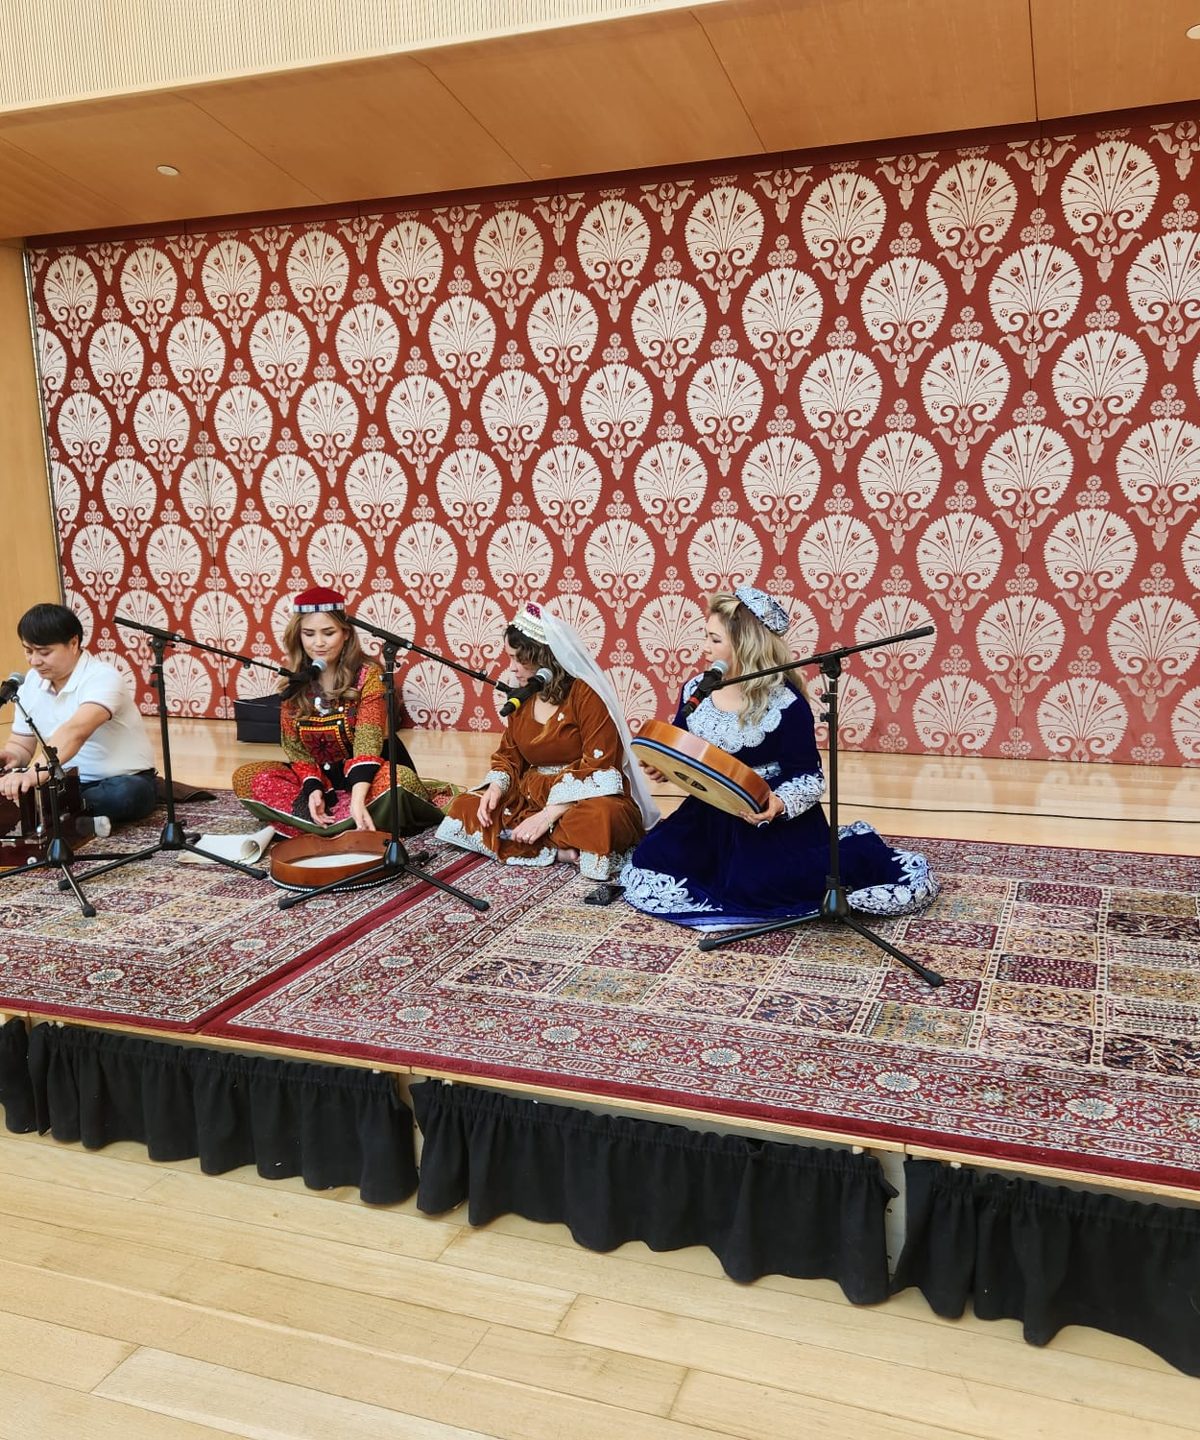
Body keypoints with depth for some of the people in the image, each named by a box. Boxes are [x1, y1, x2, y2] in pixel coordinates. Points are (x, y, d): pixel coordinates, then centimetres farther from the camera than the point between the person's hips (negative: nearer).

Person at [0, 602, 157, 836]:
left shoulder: (102, 677, -21)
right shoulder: (30, 684, 2)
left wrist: (36, 773, -53)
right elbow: (21, 744, 9)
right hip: (69, 783, 6)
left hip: (124, 780, -5)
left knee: (124, 794, -39)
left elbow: (76, 731, -38)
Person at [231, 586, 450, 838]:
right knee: (245, 777, -18)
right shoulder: (293, 682, -2)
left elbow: (367, 742, -27)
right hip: (320, 778, 4)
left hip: (365, 777, -4)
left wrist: (357, 800, -42)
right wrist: (313, 788, -22)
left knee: (399, 779, -37)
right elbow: (295, 747, -2)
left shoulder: (367, 675, -15)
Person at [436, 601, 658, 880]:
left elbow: (598, 768, -20)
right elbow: (509, 755, 15)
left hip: (585, 800, -8)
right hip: (532, 798, 8)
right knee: (464, 808, -13)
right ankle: (561, 850, -20)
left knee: (601, 820, -42)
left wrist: (549, 815, -25)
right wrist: (496, 788, -8)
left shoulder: (585, 693, -14)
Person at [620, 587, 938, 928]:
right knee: (649, 862, -6)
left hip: (774, 820, -6)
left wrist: (779, 804, -33)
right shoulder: (695, 689, -1)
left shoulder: (786, 702, -17)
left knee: (755, 886, -26)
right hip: (711, 816, 6)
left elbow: (808, 776, -13)